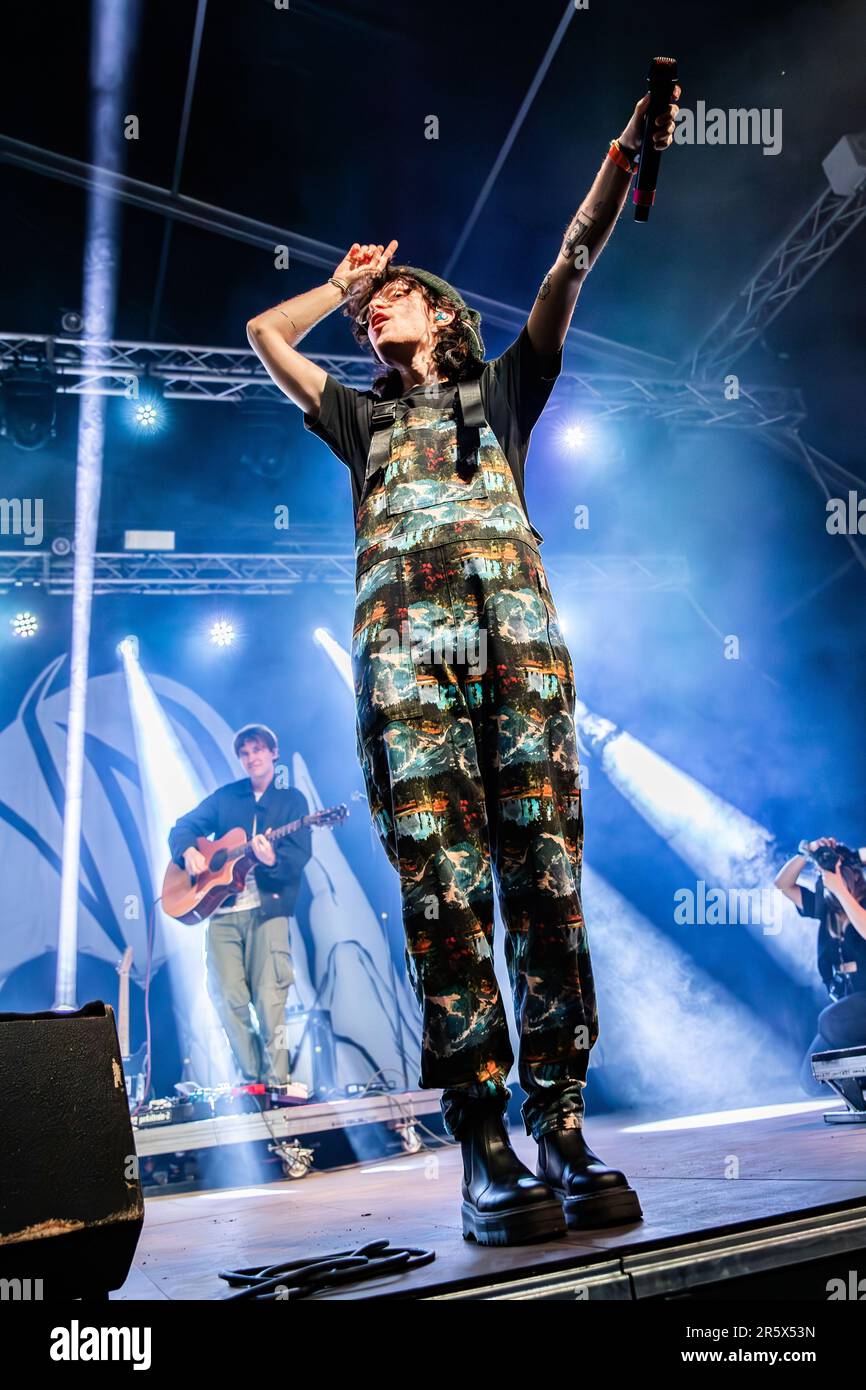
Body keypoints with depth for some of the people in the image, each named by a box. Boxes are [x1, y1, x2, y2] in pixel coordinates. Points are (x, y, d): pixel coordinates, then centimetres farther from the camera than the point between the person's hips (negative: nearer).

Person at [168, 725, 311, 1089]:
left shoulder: (292, 799, 8)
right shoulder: (225, 796, 17)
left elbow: (300, 856, -4)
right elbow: (182, 827, 16)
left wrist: (272, 860, -26)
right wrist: (188, 850, -7)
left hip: (268, 908, -3)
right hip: (222, 909, 3)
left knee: (269, 1000, -11)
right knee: (228, 997, -3)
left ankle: (275, 1083, -3)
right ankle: (252, 1079, 8)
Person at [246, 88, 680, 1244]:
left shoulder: (500, 390, 29)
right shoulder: (365, 418, 32)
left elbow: (571, 268, 21)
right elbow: (266, 335, 33)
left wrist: (624, 159, 12)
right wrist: (345, 283, 40)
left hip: (517, 625, 0)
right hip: (405, 639, 1)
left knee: (545, 877, -9)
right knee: (445, 890, -11)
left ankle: (561, 1130, -5)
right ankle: (487, 1152, -10)